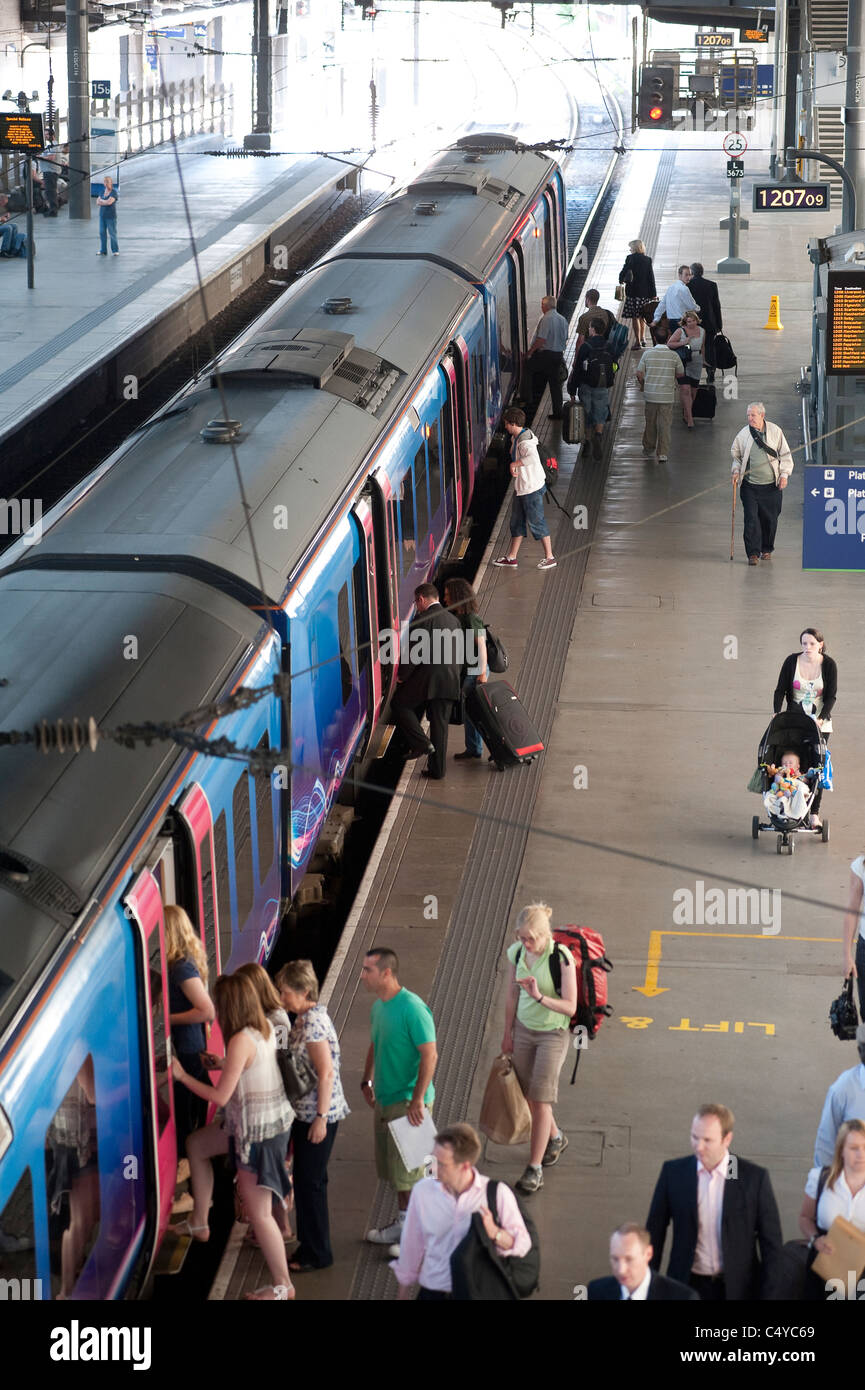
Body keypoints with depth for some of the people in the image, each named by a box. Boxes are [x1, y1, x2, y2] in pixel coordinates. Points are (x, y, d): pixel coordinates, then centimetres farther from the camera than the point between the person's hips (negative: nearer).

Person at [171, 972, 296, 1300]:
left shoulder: (241, 1041, -25)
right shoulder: (265, 1029, 0)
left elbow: (220, 1097, -20)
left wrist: (183, 1076, -10)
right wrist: (223, 1065, 14)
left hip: (258, 1131, -10)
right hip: (274, 1120, 10)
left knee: (258, 1212, 1)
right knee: (196, 1145, 26)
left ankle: (282, 1286, 12)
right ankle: (200, 1223, 35)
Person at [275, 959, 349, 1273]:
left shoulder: (312, 1023, -21)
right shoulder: (305, 1018, 9)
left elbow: (327, 1073, -23)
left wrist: (321, 1118, -22)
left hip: (317, 1114, -10)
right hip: (305, 1112, 10)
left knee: (310, 1181, 0)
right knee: (308, 1180, 17)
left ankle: (316, 1254, 10)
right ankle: (310, 1245, 27)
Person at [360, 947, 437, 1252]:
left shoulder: (412, 1009, -22)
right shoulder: (378, 1007, 6)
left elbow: (430, 1055, -23)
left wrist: (418, 1099, -24)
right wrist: (367, 1081, 19)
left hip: (408, 1102, -9)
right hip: (384, 1100, 9)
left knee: (407, 1169, -2)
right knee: (392, 1168, 17)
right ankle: (403, 1223, 31)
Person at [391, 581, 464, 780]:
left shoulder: (423, 620, -10)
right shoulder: (454, 620, 13)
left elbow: (414, 652, -13)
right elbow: (459, 654, 17)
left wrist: (402, 675, -1)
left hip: (427, 678, -6)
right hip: (450, 681, 6)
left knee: (399, 704, 14)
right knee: (440, 724, 11)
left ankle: (420, 742, 1)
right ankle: (437, 769, 13)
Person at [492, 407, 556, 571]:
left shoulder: (525, 442, -24)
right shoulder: (516, 438, 8)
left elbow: (532, 457, -44)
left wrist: (514, 464, -35)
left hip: (532, 489, -10)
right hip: (521, 488, 10)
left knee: (536, 522, -1)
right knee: (517, 522, 15)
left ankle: (550, 557, 10)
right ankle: (511, 558, 24)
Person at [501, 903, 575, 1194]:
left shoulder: (562, 958, -22)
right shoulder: (516, 952, -6)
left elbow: (570, 1007, -20)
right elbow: (512, 996, 8)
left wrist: (539, 996, -33)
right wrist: (507, 1033, 13)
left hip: (553, 1033, -5)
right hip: (524, 1029, 5)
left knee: (540, 1099, -5)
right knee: (529, 1094, 13)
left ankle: (534, 1168, 4)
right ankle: (555, 1138, 41)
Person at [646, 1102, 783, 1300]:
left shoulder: (755, 1178, -7)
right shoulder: (673, 1172, -2)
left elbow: (771, 1242, -1)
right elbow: (655, 1231, 6)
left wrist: (768, 1294, -3)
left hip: (737, 1289, -1)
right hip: (687, 1285, 1)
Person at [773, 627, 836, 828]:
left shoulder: (828, 664, -7)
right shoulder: (792, 661, -6)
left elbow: (831, 696, -7)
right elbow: (780, 690, -4)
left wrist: (821, 719, -21)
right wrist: (777, 713, -19)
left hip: (820, 722, 0)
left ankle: (814, 813, 0)